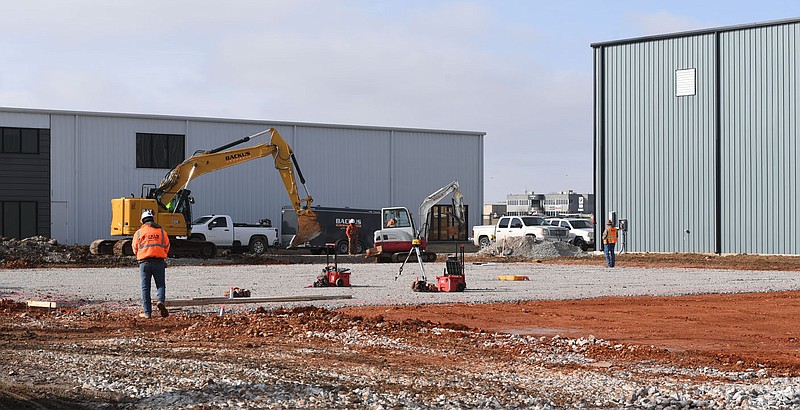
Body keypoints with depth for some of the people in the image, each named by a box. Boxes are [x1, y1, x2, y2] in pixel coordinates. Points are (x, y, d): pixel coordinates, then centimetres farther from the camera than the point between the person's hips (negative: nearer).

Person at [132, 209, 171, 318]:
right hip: (159, 262, 1)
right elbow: (166, 248, 9)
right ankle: (161, 301, -20)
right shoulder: (161, 231, 6)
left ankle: (147, 312, 3)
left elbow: (135, 249, 8)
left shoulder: (139, 232, 3)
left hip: (144, 262, 0)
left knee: (145, 287, 5)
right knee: (161, 284, 9)